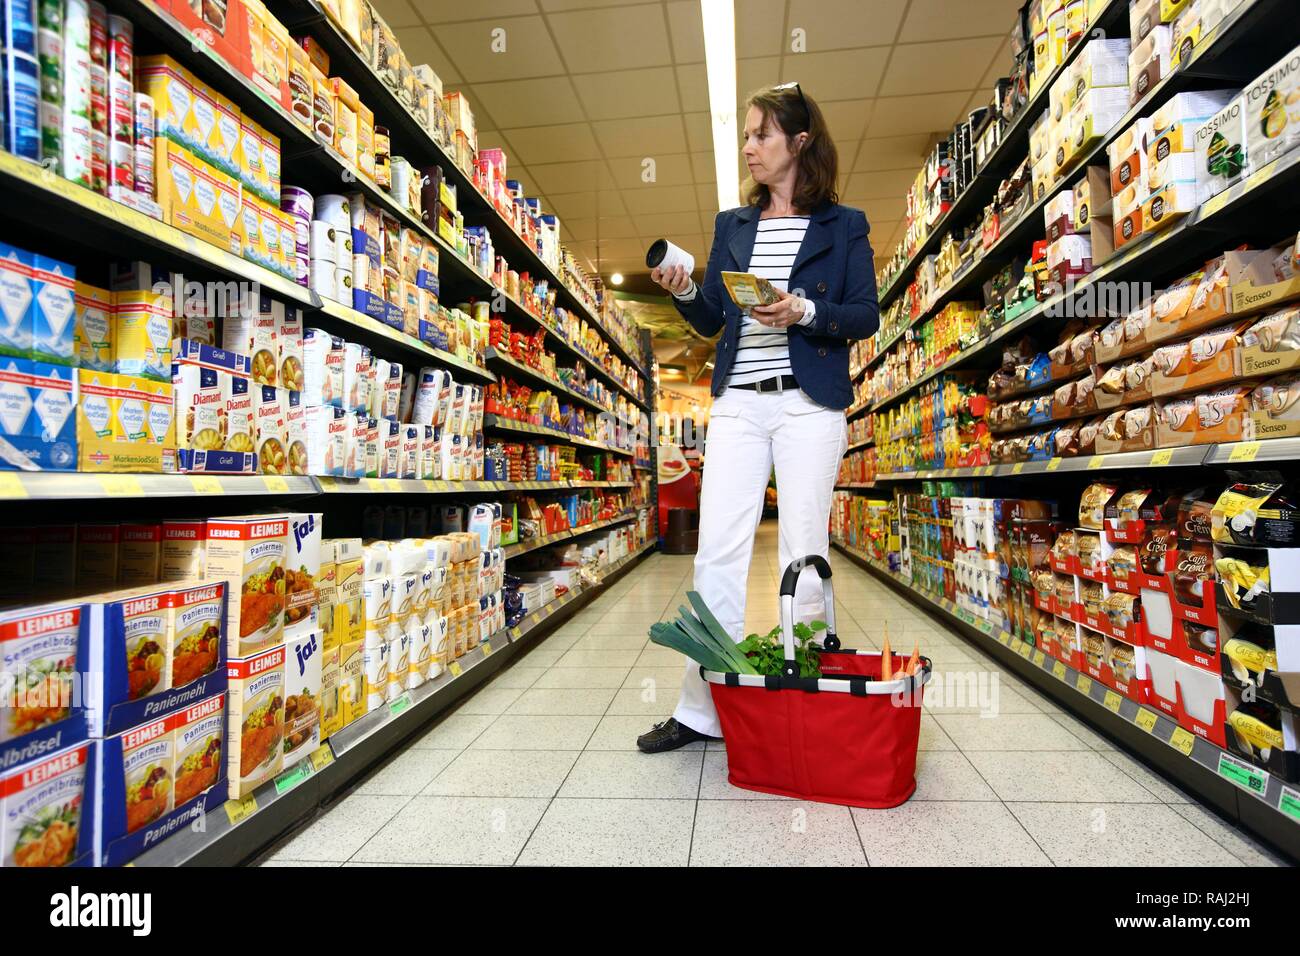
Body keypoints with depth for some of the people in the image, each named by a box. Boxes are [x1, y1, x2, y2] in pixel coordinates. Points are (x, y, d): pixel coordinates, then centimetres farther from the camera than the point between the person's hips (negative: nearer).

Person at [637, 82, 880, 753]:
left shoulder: (844, 225, 8)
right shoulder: (731, 225, 18)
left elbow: (867, 316, 2)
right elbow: (711, 320, 16)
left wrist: (805, 311, -14)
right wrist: (685, 291, -4)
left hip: (810, 403, -3)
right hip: (737, 402, 3)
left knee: (803, 551, 0)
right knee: (718, 550, -2)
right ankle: (701, 708, 5)